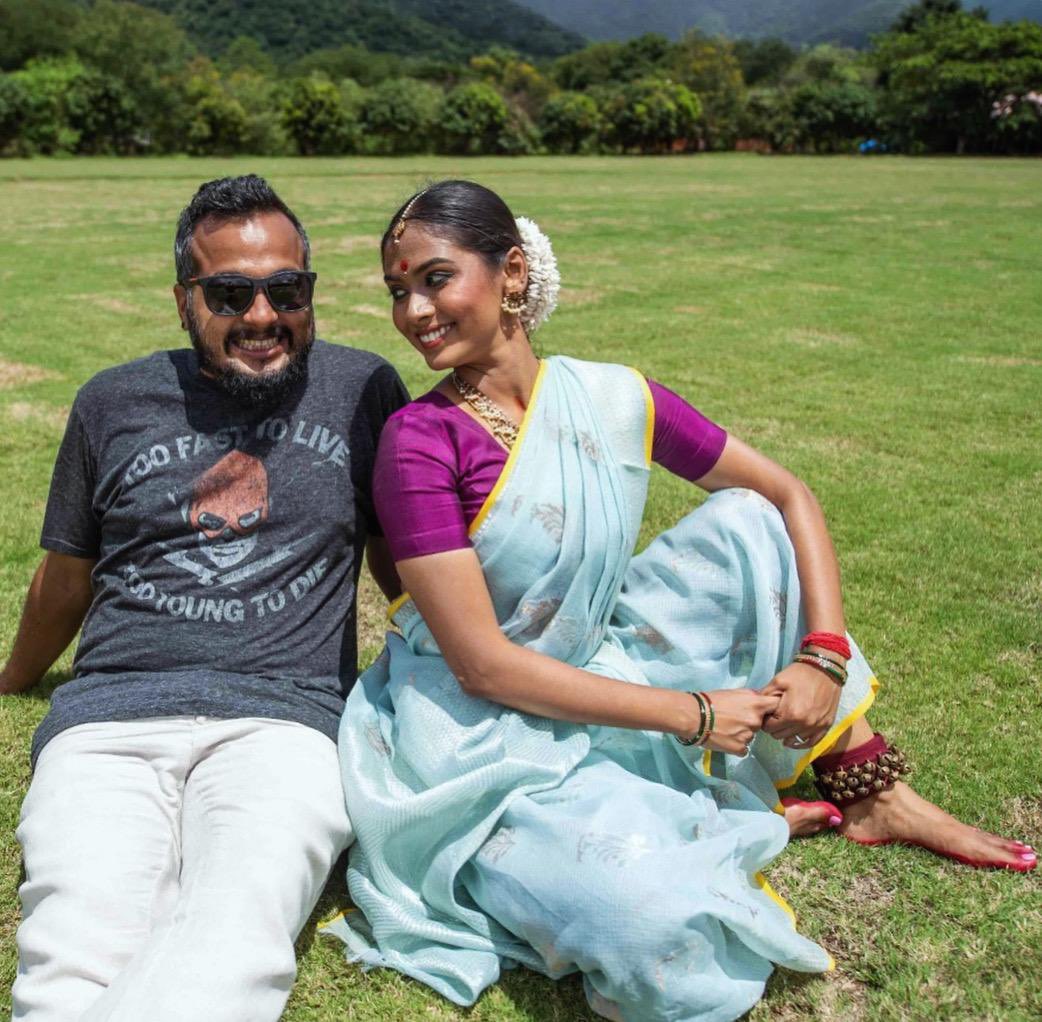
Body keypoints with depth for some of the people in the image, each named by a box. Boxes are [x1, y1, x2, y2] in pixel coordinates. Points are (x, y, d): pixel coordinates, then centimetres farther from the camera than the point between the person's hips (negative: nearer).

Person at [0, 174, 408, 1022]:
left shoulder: (363, 392, 11)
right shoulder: (114, 404, 15)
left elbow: (400, 564, 22)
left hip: (285, 714, -2)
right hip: (111, 713, 2)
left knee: (235, 938, -33)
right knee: (79, 952, -30)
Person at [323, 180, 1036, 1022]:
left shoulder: (612, 398, -5)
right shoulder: (421, 440, -18)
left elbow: (789, 496, 3)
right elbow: (483, 663, -21)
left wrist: (824, 657, -11)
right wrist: (691, 714, -19)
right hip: (488, 734, -5)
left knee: (744, 523, -4)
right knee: (659, 931, -30)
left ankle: (870, 791, 7)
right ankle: (748, 824, 6)